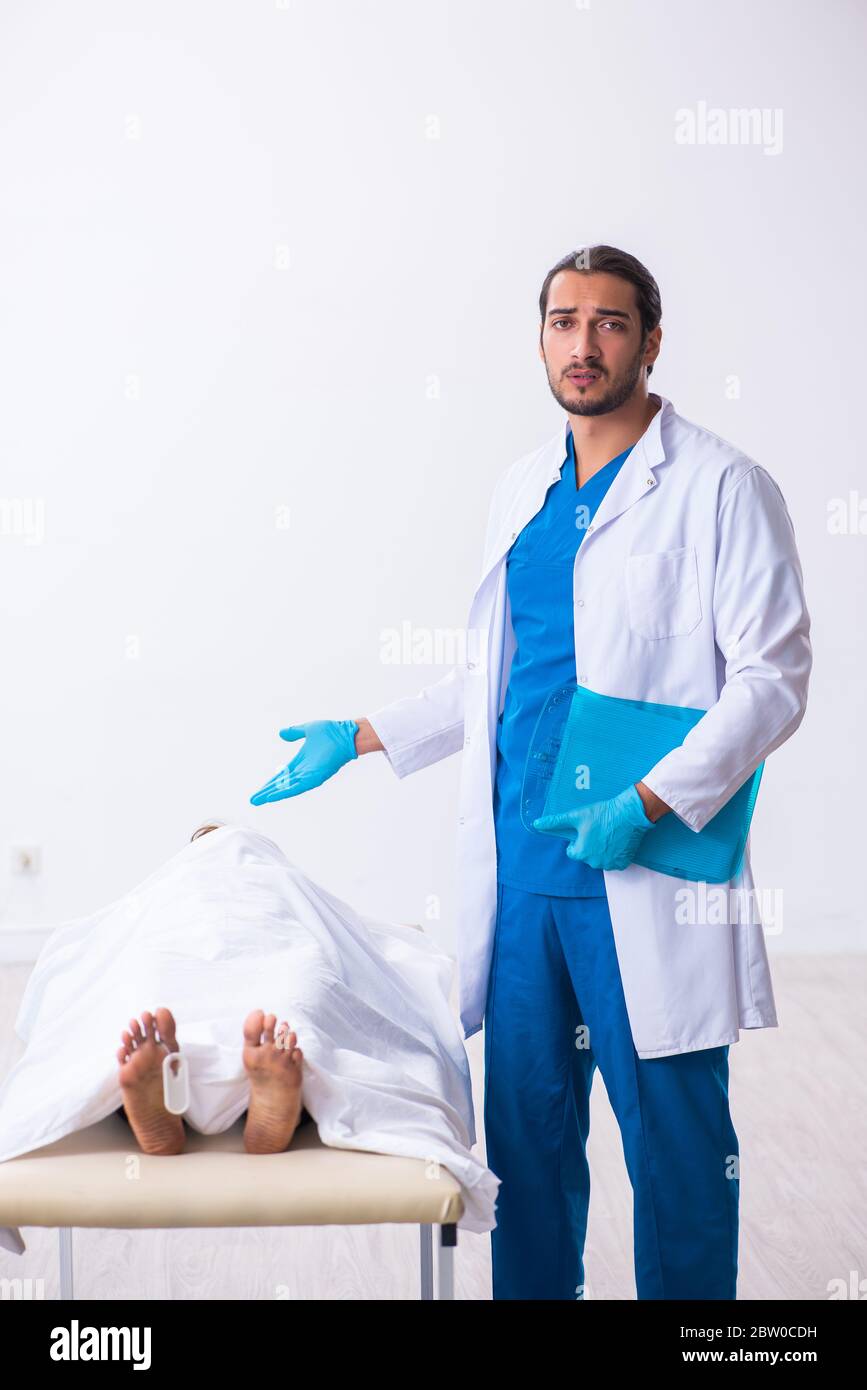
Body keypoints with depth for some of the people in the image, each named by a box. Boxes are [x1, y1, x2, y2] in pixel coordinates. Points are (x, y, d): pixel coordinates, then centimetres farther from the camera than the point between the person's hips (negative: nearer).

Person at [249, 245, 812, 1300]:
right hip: (519, 867, 6)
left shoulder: (722, 488, -5)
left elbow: (772, 677, -10)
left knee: (675, 1143, 2)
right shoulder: (519, 490, 14)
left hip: (648, 878, -6)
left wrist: (648, 804, -20)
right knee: (525, 1128, 14)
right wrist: (361, 738, 19)